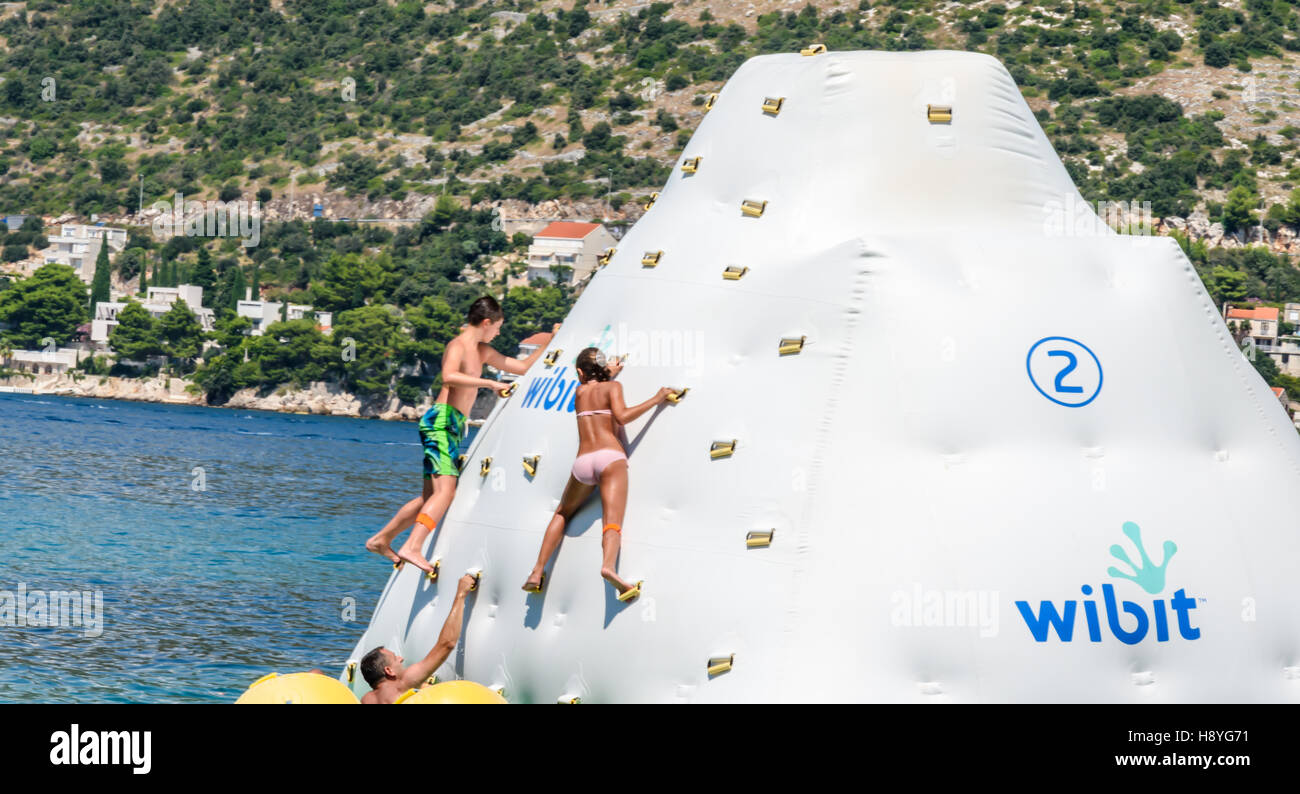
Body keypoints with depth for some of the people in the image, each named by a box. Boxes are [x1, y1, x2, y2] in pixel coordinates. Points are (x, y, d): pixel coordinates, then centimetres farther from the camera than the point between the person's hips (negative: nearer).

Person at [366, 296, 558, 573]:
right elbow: (449, 376, -29)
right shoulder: (458, 346, -7)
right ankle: (413, 548, -33)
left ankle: (381, 539, 22)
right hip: (442, 420, -10)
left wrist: (549, 341, 28)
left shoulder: (482, 351, 23)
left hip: (452, 428, 10)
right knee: (445, 492, -22)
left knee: (430, 497, 13)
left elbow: (523, 367, 32)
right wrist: (489, 383, -27)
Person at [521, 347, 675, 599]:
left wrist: (608, 375, 62)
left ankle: (538, 572, 15)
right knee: (612, 520, -20)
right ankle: (609, 566, -50)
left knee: (562, 514, 25)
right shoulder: (612, 386, 12)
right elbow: (621, 416, -6)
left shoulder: (579, 392, 23)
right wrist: (656, 399, 2)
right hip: (610, 456, -3)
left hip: (583, 462, 3)